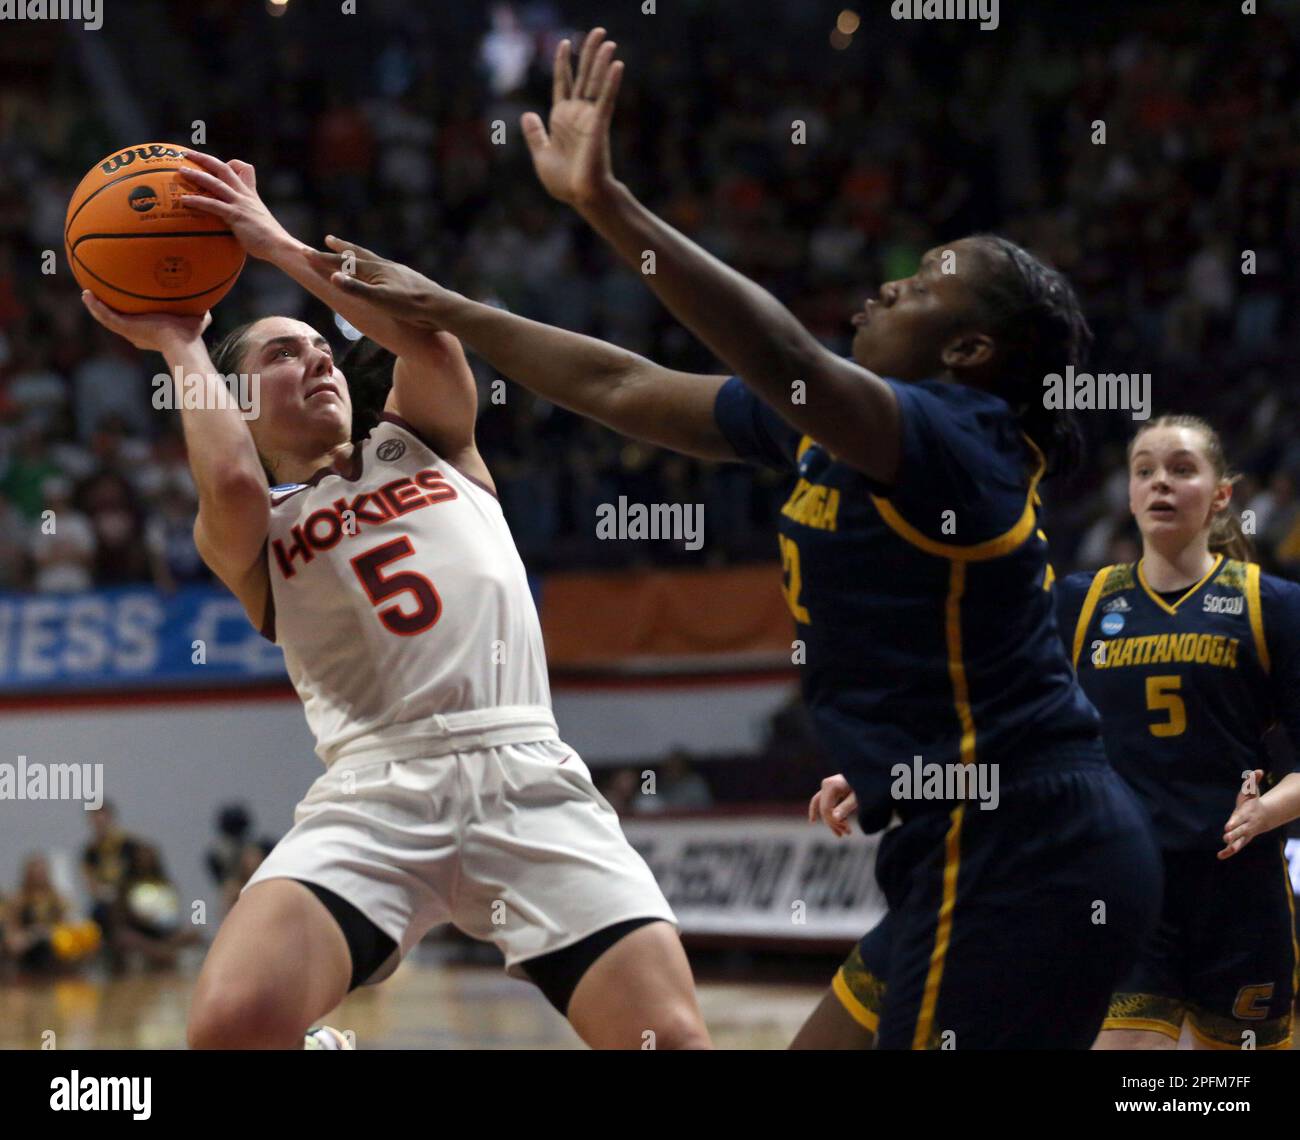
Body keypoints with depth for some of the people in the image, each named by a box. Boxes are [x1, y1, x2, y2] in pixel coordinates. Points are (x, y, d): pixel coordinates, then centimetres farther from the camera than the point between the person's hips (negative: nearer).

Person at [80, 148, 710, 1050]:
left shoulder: (422, 443, 24)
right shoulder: (247, 534, 18)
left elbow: (430, 334, 2)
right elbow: (234, 483, -8)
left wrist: (278, 245, 8)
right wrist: (180, 345, 7)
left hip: (528, 774, 1)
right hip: (377, 788, -1)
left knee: (671, 1041, -17)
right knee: (231, 1021, -26)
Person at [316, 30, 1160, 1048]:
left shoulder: (947, 438, -14)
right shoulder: (824, 427, 13)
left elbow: (779, 353, -33)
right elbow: (622, 390, 20)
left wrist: (607, 203, -40)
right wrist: (444, 311, 22)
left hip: (1026, 864, -10)